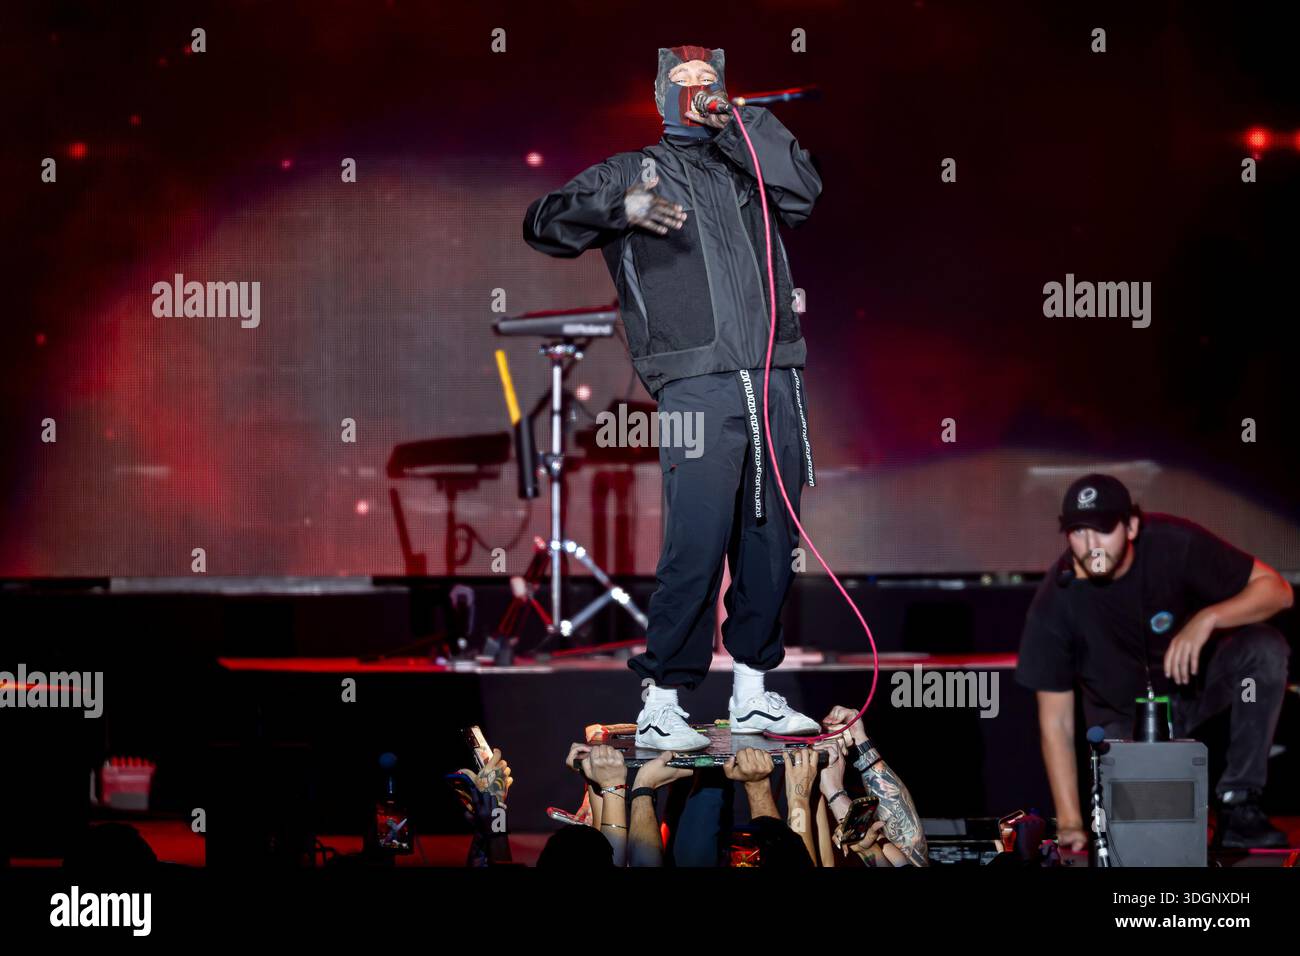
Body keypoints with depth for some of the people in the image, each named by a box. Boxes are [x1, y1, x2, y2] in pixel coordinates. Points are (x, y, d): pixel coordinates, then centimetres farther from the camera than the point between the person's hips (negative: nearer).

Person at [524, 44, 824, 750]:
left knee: (769, 541, 6)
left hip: (776, 380, 4)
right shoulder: (631, 172, 14)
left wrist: (736, 121, 0)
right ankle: (660, 703, -8)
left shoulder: (747, 165, 22)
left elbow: (804, 190, 3)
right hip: (697, 385, -4)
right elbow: (545, 224, 5)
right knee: (696, 543, -12)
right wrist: (621, 207, -13)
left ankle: (752, 694, 16)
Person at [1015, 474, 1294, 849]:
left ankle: (1237, 804, -17)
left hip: (1196, 679, 1)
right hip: (1125, 716, -1)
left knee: (1265, 649, -29)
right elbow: (1055, 720, -18)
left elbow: (1276, 589, -20)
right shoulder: (1054, 604, -24)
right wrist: (1070, 822, -23)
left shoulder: (1173, 543, -24)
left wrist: (1207, 618, -38)